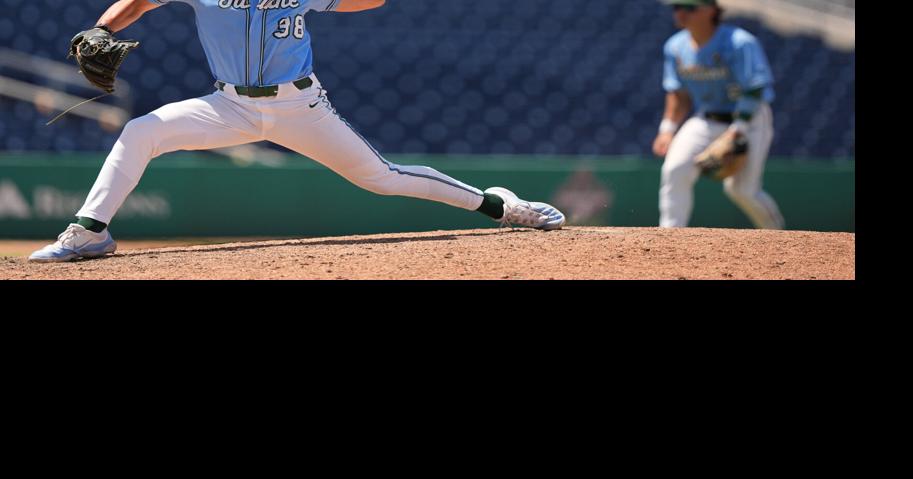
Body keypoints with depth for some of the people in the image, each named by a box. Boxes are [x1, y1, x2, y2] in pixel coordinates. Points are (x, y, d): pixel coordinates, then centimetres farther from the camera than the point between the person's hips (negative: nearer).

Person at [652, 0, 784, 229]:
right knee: (675, 170, -18)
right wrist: (668, 129, 2)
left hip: (749, 122, -5)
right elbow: (679, 95, 13)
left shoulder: (740, 44, -18)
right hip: (706, 122, 5)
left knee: (742, 189, -14)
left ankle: (775, 232, 15)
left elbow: (754, 91, -21)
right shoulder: (677, 47, 2)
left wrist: (738, 130, -29)